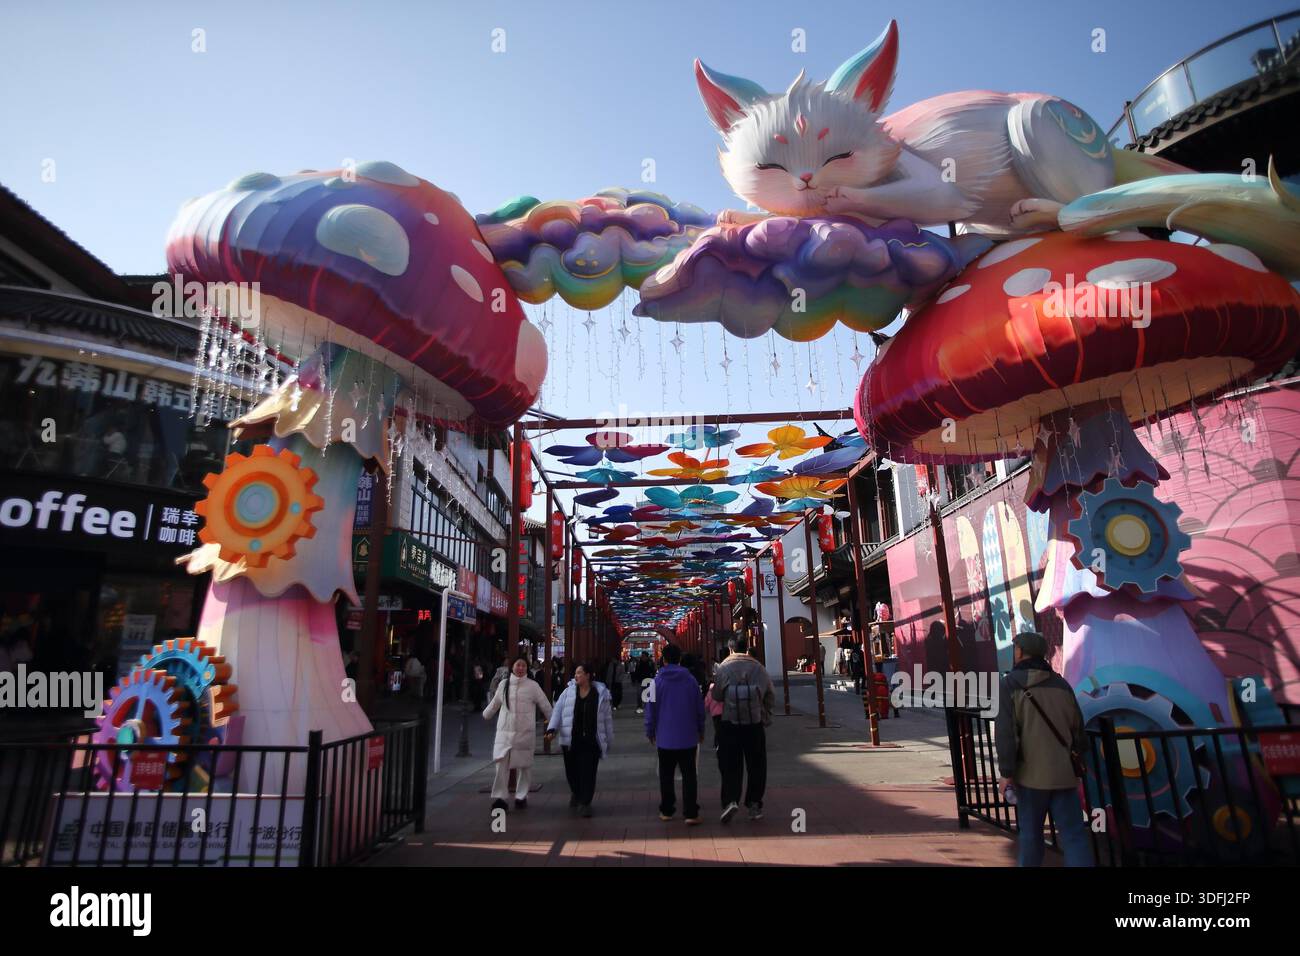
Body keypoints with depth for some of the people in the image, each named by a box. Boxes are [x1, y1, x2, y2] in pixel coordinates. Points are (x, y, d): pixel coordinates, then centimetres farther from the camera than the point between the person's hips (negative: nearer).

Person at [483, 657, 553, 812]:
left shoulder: (532, 685, -3)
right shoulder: (504, 684, 5)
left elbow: (545, 705, 3)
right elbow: (495, 703, 23)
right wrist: (486, 715, 35)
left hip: (525, 732, -1)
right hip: (504, 731, 2)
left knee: (524, 766, 6)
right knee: (501, 764, -5)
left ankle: (521, 796, 20)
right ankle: (499, 797, 5)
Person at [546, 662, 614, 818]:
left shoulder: (600, 694, 0)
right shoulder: (569, 691, 3)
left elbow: (607, 718, 6)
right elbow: (558, 710, -1)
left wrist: (608, 740, 8)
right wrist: (552, 729, -15)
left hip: (591, 741, -2)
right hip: (571, 740, 2)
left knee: (588, 773, -4)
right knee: (571, 770, 12)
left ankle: (585, 803, 9)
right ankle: (575, 792, 41)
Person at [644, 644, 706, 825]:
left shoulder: (658, 680, -7)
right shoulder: (691, 679, -4)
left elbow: (651, 707, -4)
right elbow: (700, 707, 3)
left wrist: (650, 731, 8)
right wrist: (701, 730, 15)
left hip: (665, 737, 0)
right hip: (688, 737, 0)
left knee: (666, 776, 13)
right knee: (689, 776, 5)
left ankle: (666, 811, 20)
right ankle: (691, 813, 1)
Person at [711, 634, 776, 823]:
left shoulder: (724, 668, -6)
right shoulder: (759, 668, -1)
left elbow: (717, 696, -2)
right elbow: (771, 697, 3)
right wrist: (766, 716, 18)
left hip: (730, 723, -1)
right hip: (755, 723, 1)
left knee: (730, 765, 5)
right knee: (756, 765, 14)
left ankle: (730, 800, -12)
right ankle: (754, 804, 16)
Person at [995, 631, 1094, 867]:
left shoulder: (1010, 684, -7)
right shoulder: (1061, 684, 7)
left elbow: (1006, 731, -13)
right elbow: (1077, 729, 12)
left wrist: (1006, 772, -8)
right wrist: (1078, 765, 23)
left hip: (1031, 773, -3)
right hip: (1064, 773, 3)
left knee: (1031, 833, 10)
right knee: (1074, 834, 4)